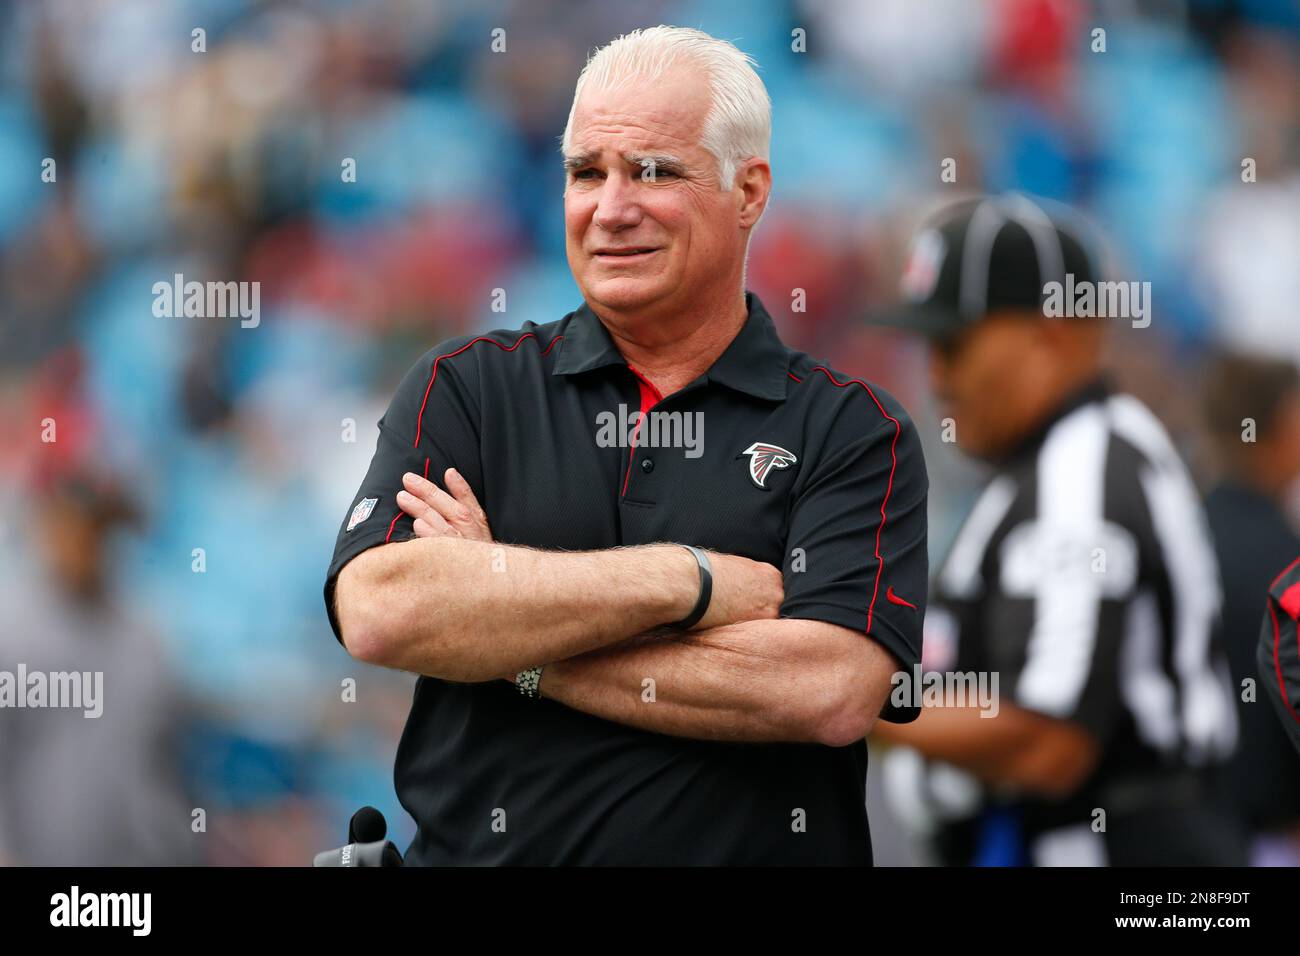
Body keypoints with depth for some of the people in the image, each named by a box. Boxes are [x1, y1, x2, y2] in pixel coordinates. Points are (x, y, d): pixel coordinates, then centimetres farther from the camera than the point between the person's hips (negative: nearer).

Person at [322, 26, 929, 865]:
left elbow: (832, 693, -11)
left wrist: (511, 646, -8)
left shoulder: (855, 433, 4)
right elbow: (379, 610, -8)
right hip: (483, 846, 1)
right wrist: (692, 582, -8)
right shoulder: (465, 391, 8)